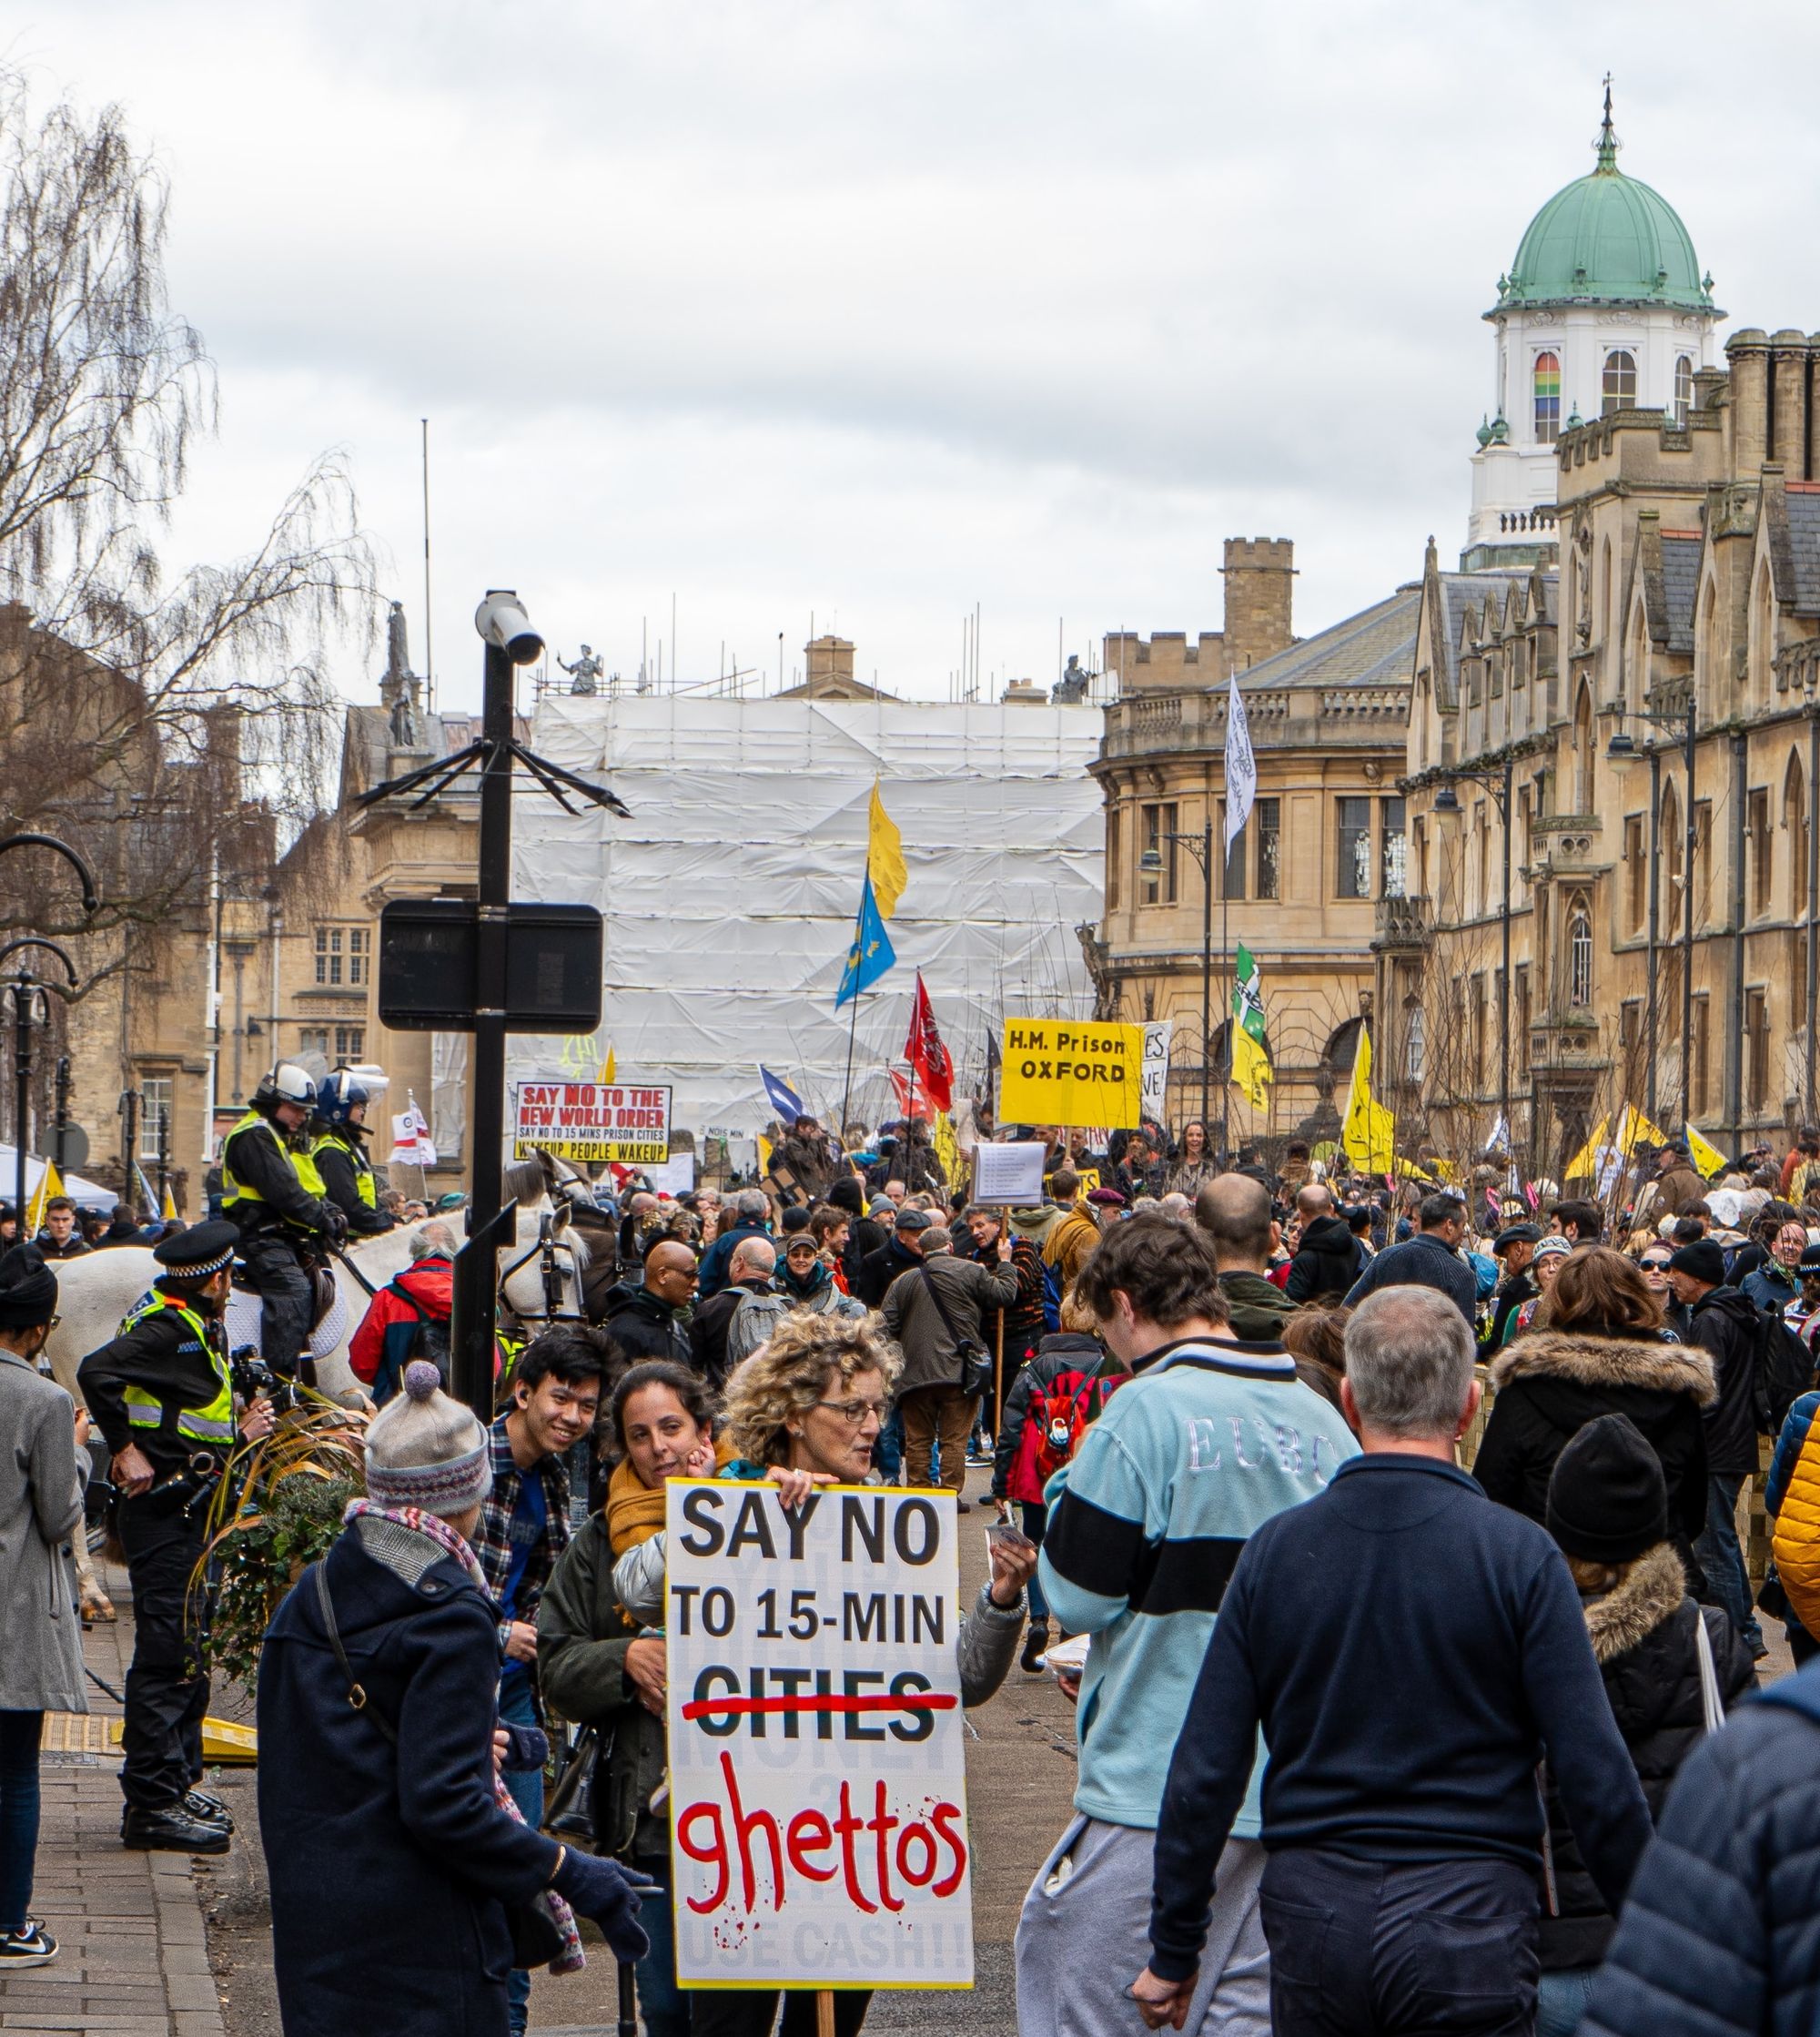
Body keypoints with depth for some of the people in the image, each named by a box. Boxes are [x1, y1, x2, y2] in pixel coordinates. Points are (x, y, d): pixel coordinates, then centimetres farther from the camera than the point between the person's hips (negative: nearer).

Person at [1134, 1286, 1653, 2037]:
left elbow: (1204, 1774, 1)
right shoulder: (1518, 1555, -8)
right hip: (1468, 1921, -3)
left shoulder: (1275, 1549, 0)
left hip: (1311, 1921, 3)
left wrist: (1173, 1954, 10)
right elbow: (1595, 1775, -9)